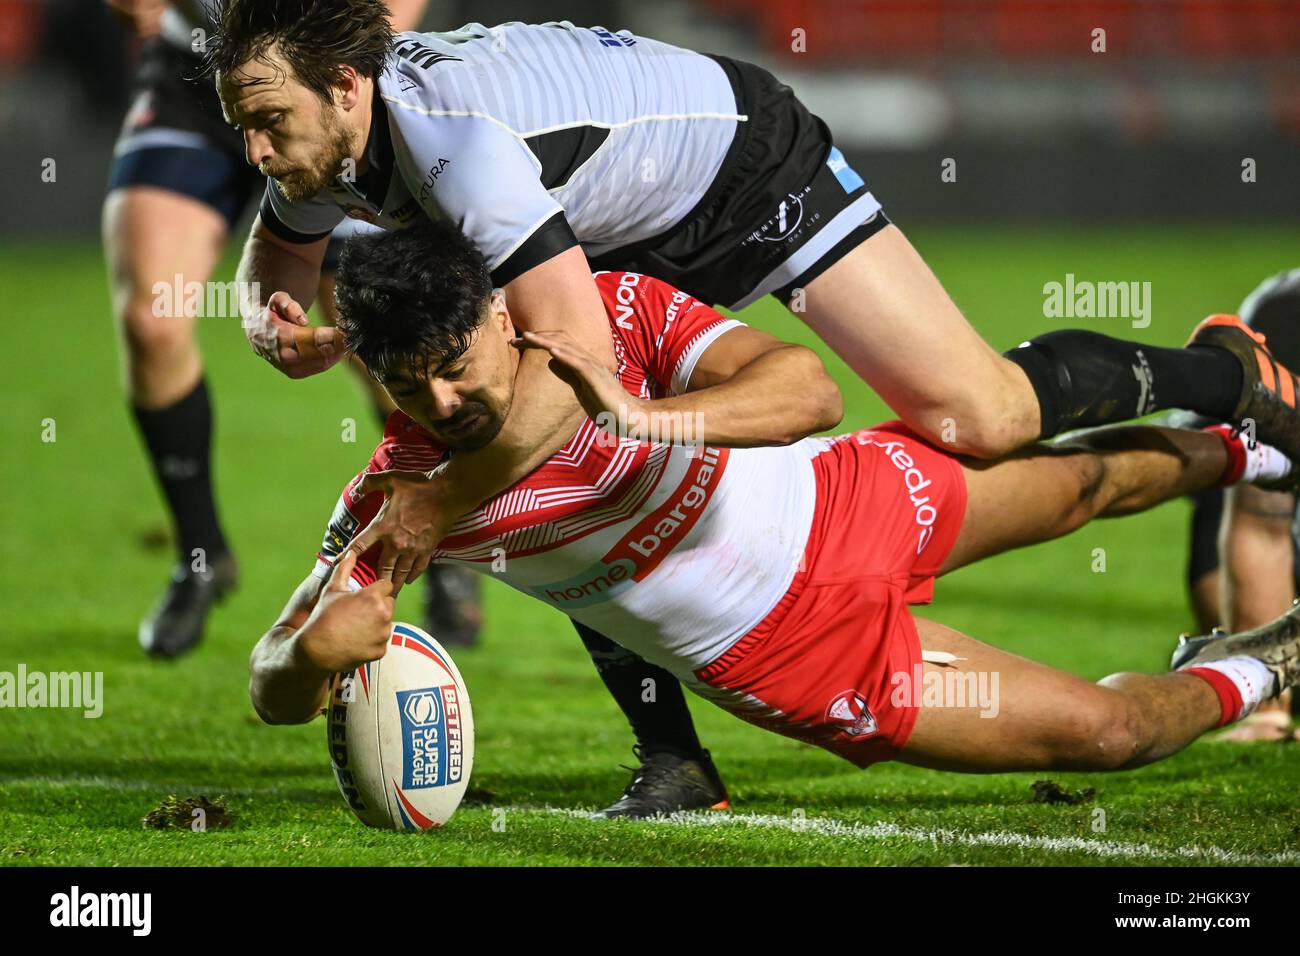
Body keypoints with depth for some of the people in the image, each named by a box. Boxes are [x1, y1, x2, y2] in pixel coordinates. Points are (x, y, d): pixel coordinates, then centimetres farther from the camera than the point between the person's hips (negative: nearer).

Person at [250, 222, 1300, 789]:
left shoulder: (612, 310, -26)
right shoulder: (402, 488, -25)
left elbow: (808, 387, -36)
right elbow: (277, 689, -23)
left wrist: (650, 419, -52)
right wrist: (314, 649, -48)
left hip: (854, 503, 1)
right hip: (792, 655, -1)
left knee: (1081, 481, 26)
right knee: (1105, 731, -2)